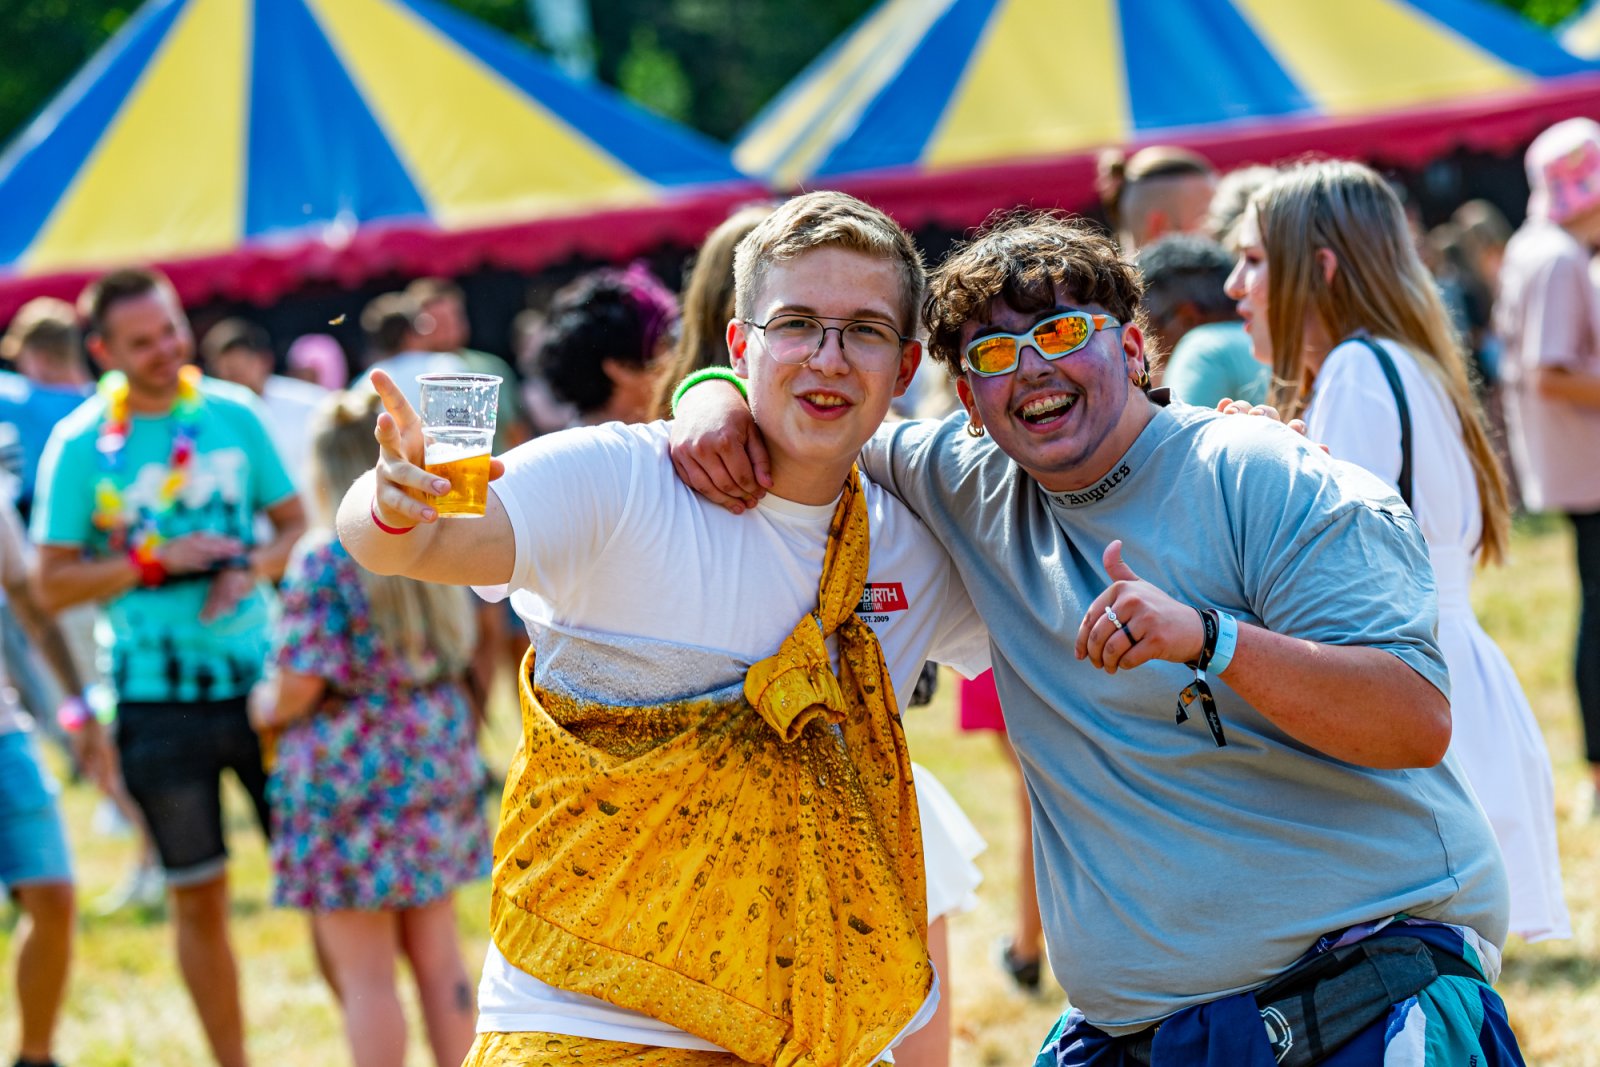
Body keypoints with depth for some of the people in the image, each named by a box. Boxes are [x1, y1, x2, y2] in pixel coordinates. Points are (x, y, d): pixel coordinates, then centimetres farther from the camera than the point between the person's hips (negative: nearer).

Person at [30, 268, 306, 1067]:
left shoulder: (233, 414, 2)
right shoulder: (80, 445, -5)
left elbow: (295, 523, 10)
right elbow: (52, 584, -5)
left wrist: (253, 570, -10)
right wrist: (156, 561, -16)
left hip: (258, 679, 2)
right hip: (158, 697, -2)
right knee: (199, 901, 7)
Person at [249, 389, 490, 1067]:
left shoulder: (323, 561, -15)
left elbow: (300, 686, -16)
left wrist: (265, 708, 4)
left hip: (348, 773, -7)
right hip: (435, 758, 7)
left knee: (364, 975, 0)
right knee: (437, 953, 14)